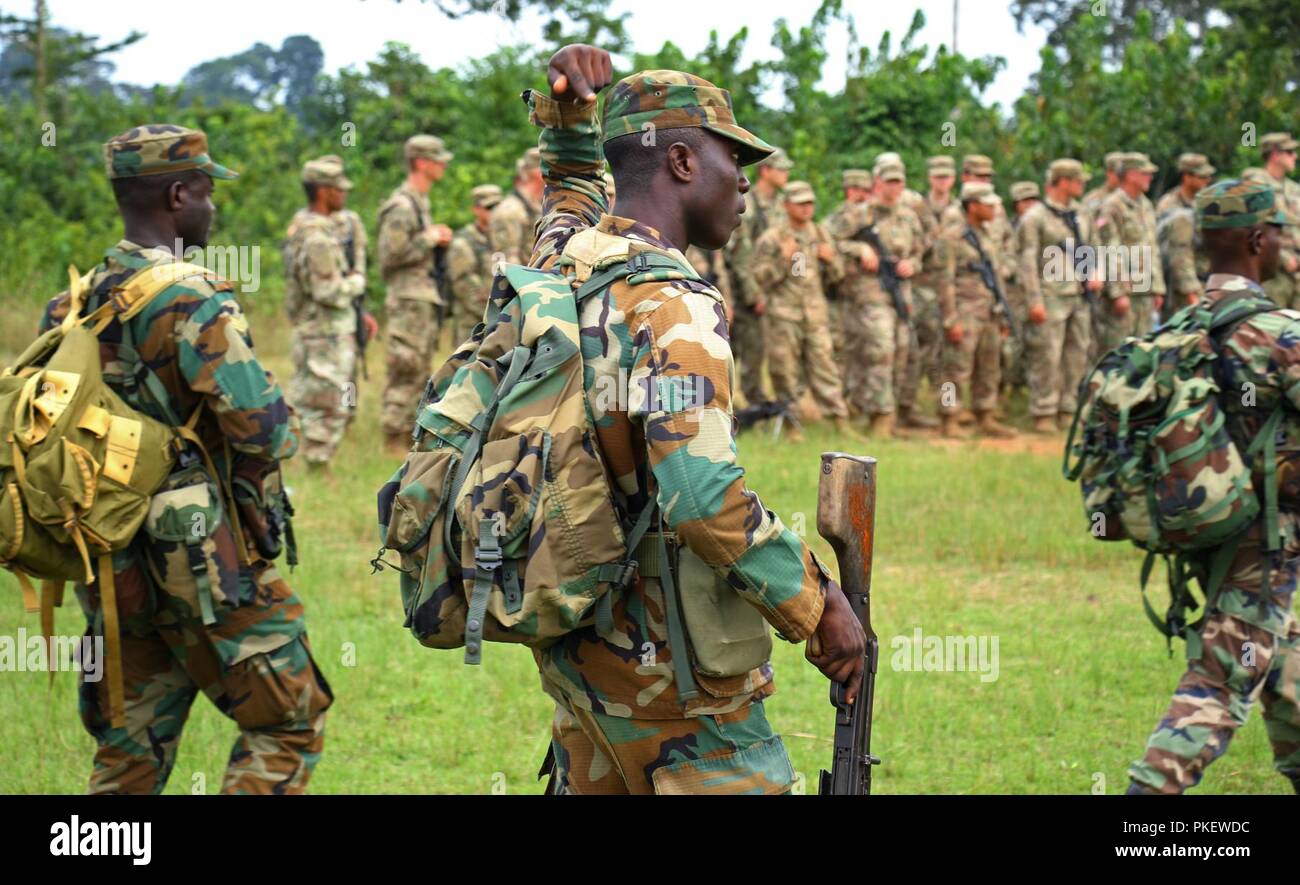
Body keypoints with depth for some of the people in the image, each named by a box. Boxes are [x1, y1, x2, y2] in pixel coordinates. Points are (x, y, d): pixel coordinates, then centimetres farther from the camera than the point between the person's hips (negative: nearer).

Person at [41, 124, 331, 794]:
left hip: (110, 560, 8)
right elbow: (265, 433, -22)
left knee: (129, 750, 17)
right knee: (287, 726, 4)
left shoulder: (72, 304, 7)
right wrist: (237, 479, -1)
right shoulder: (192, 301, -17)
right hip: (200, 559, -8)